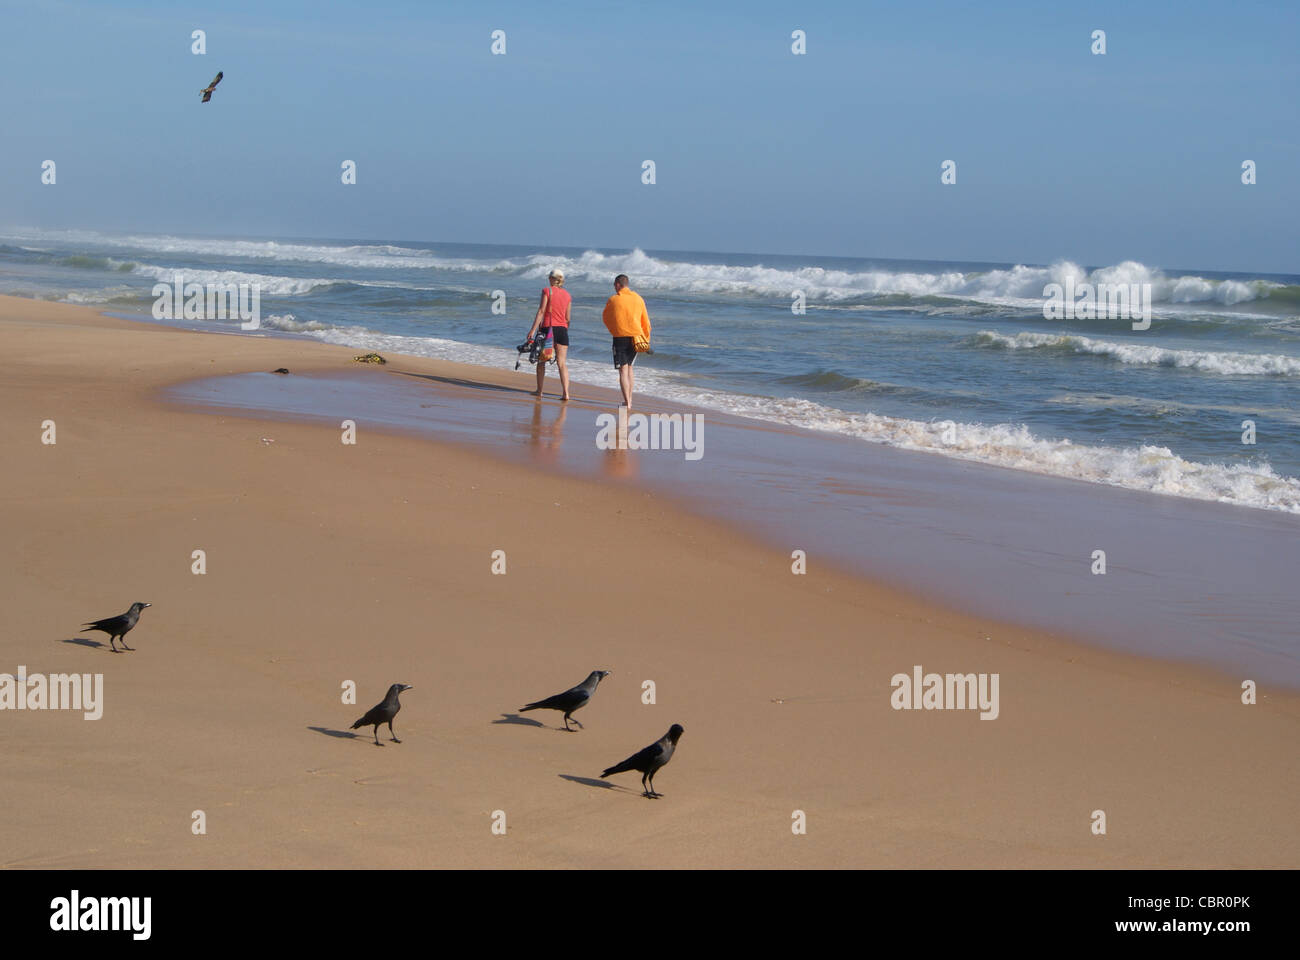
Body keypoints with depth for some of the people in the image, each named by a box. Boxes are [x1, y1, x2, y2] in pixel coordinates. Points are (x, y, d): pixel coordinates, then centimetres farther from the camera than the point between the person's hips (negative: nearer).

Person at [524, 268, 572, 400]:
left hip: (547, 328, -3)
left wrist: (533, 330, -13)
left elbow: (541, 311, -11)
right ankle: (566, 393, -12)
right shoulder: (567, 295, 10)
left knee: (541, 362, 12)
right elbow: (567, 318, 12)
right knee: (562, 363, 0)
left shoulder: (547, 291, -4)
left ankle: (539, 391, 17)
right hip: (562, 330, 3)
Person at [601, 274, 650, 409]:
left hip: (620, 337, -4)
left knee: (623, 370, -3)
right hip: (636, 336, 4)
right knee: (629, 367, 21)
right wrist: (646, 338, 17)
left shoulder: (613, 300, -4)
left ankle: (627, 402, -12)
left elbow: (605, 318, 10)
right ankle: (629, 399, 21)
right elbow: (645, 321, 8)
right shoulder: (638, 299, 5)